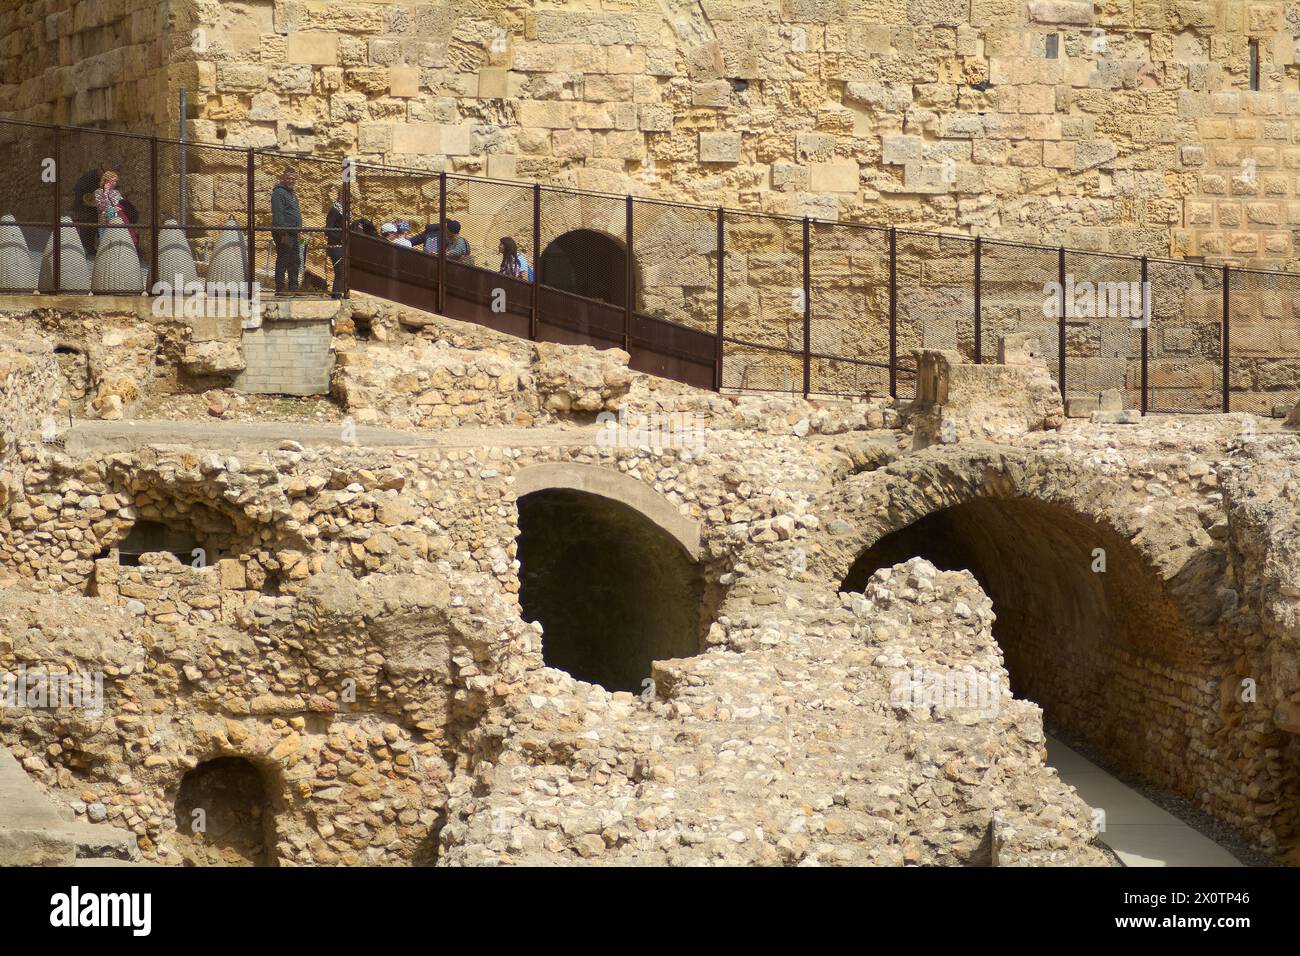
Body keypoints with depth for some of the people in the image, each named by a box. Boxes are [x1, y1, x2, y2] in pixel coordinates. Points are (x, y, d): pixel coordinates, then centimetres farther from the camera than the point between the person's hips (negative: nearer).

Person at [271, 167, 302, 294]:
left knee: (294, 262, 12)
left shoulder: (291, 193, 20)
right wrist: (283, 234, -23)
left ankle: (293, 288, 17)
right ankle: (280, 289, -8)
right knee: (283, 261, -9)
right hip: (284, 232, -10)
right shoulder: (278, 193, -11)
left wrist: (298, 229, 21)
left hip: (293, 233, 10)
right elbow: (278, 214, -18)